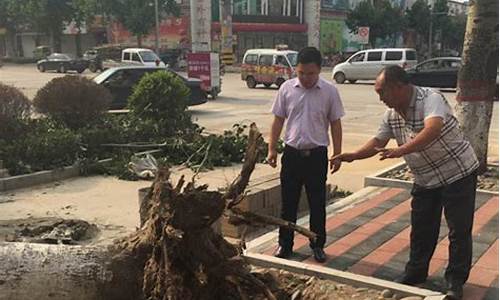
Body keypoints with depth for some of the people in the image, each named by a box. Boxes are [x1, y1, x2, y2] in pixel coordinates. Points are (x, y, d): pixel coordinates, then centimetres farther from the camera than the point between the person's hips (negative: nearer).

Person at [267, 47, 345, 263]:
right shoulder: (287, 88, -1)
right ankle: (285, 244, 22)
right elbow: (278, 120, 5)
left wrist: (337, 154, -1)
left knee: (317, 204, 9)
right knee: (288, 202, 9)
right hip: (292, 153, 1)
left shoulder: (329, 91, -4)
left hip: (317, 154, -1)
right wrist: (272, 149, 1)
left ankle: (317, 245, 24)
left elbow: (335, 124, 2)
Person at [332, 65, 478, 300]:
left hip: (458, 174, -7)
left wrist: (402, 150, -54)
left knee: (459, 230, 2)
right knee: (421, 229, 14)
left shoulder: (430, 99, -25)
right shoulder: (392, 114, -1)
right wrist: (353, 156, -11)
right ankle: (416, 272, 30)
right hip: (425, 181, 7)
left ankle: (455, 281, 16)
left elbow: (433, 130, -43)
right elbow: (378, 142, 5)